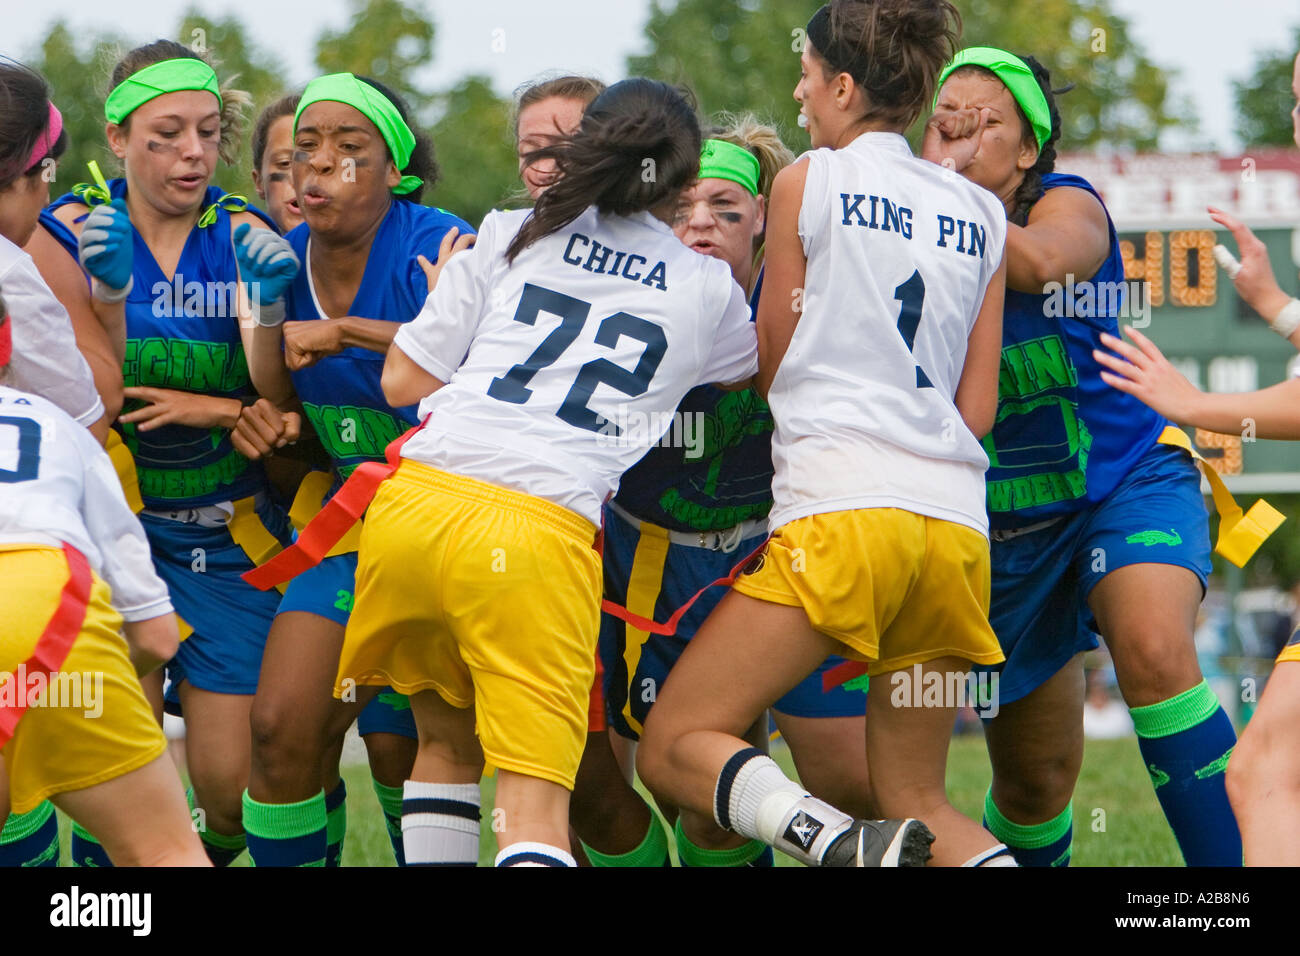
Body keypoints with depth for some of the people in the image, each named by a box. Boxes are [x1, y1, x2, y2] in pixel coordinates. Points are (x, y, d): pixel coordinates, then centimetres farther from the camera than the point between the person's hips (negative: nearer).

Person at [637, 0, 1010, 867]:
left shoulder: (808, 180, 5)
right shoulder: (981, 213, 17)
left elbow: (770, 365, 13)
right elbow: (978, 408, 16)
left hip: (841, 510, -6)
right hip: (958, 521, 6)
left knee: (675, 748, 0)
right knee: (916, 800, 15)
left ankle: (845, 844, -27)